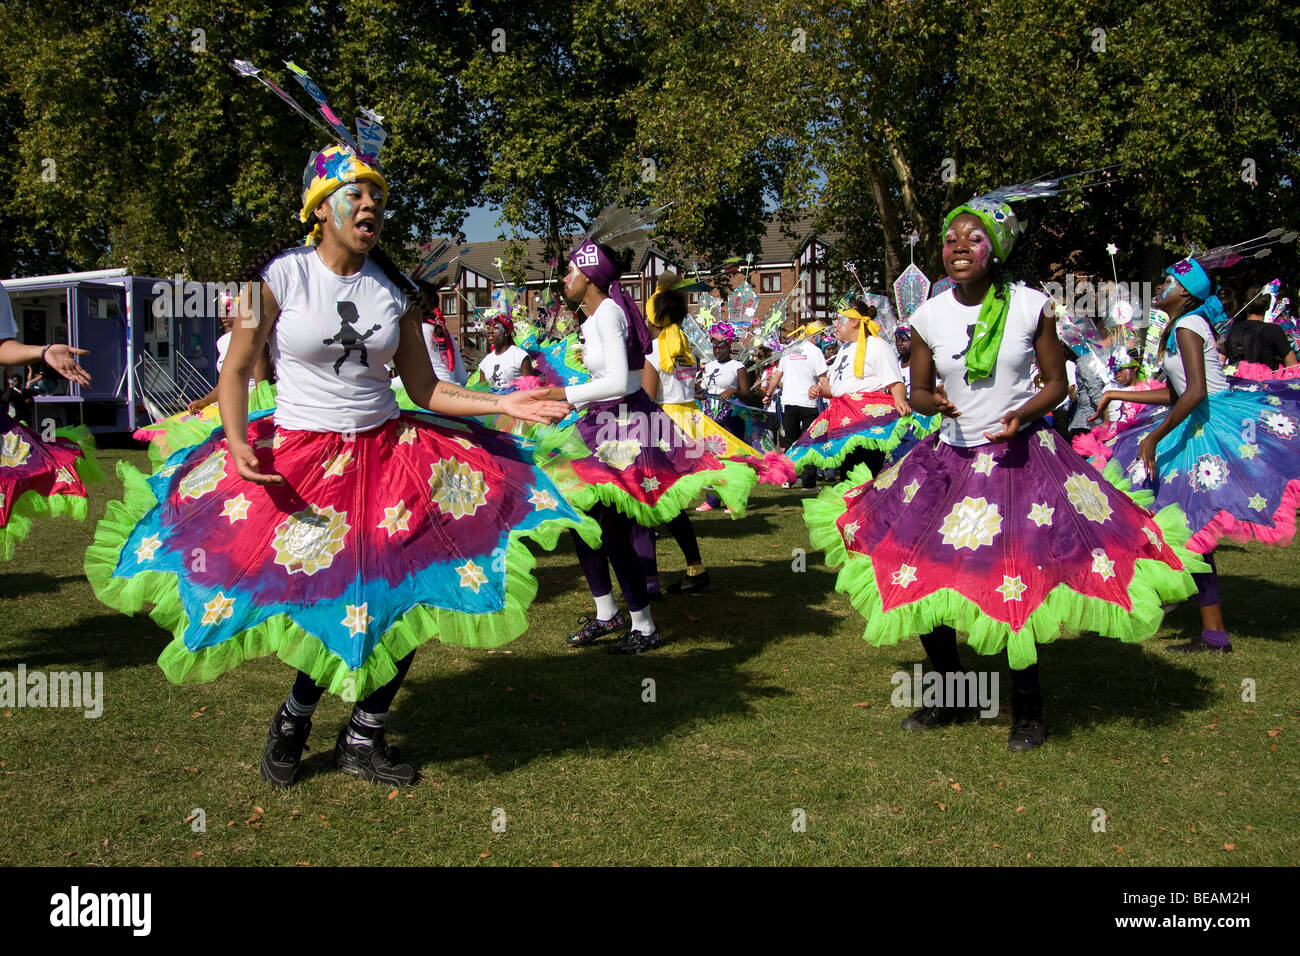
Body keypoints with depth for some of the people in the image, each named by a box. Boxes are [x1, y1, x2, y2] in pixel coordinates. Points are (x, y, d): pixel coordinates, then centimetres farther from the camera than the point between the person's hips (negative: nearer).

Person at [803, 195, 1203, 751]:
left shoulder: (1031, 306, -5)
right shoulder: (929, 316, 0)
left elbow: (1057, 382, 1)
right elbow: (918, 393, 8)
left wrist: (1023, 413, -18)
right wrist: (935, 401, -15)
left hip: (1020, 456, -3)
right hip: (950, 457, 3)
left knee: (1018, 586, -6)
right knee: (919, 576, 2)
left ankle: (1027, 709, 21)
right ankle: (952, 694, 28)